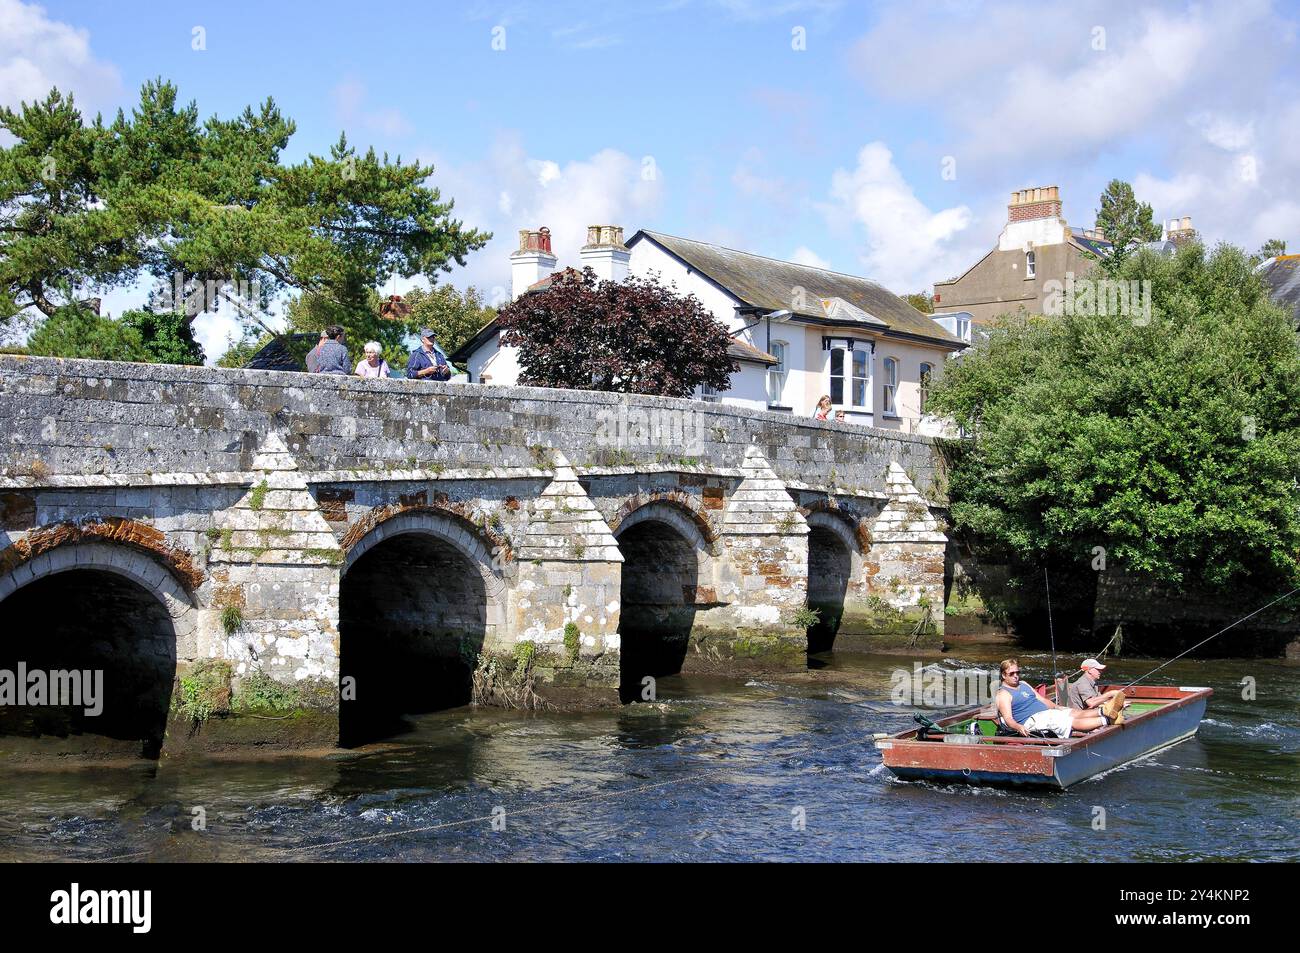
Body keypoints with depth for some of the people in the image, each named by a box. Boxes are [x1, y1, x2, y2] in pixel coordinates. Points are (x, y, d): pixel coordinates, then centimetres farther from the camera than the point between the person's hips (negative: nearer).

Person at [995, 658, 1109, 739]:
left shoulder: (1023, 685, 23)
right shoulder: (1003, 694, -3)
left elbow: (1042, 699, 27)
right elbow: (1008, 719, -15)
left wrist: (1057, 707, 12)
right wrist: (1018, 727, -36)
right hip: (1031, 720, -9)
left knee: (1075, 713, -13)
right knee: (1073, 722, -21)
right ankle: (1105, 720, -30)